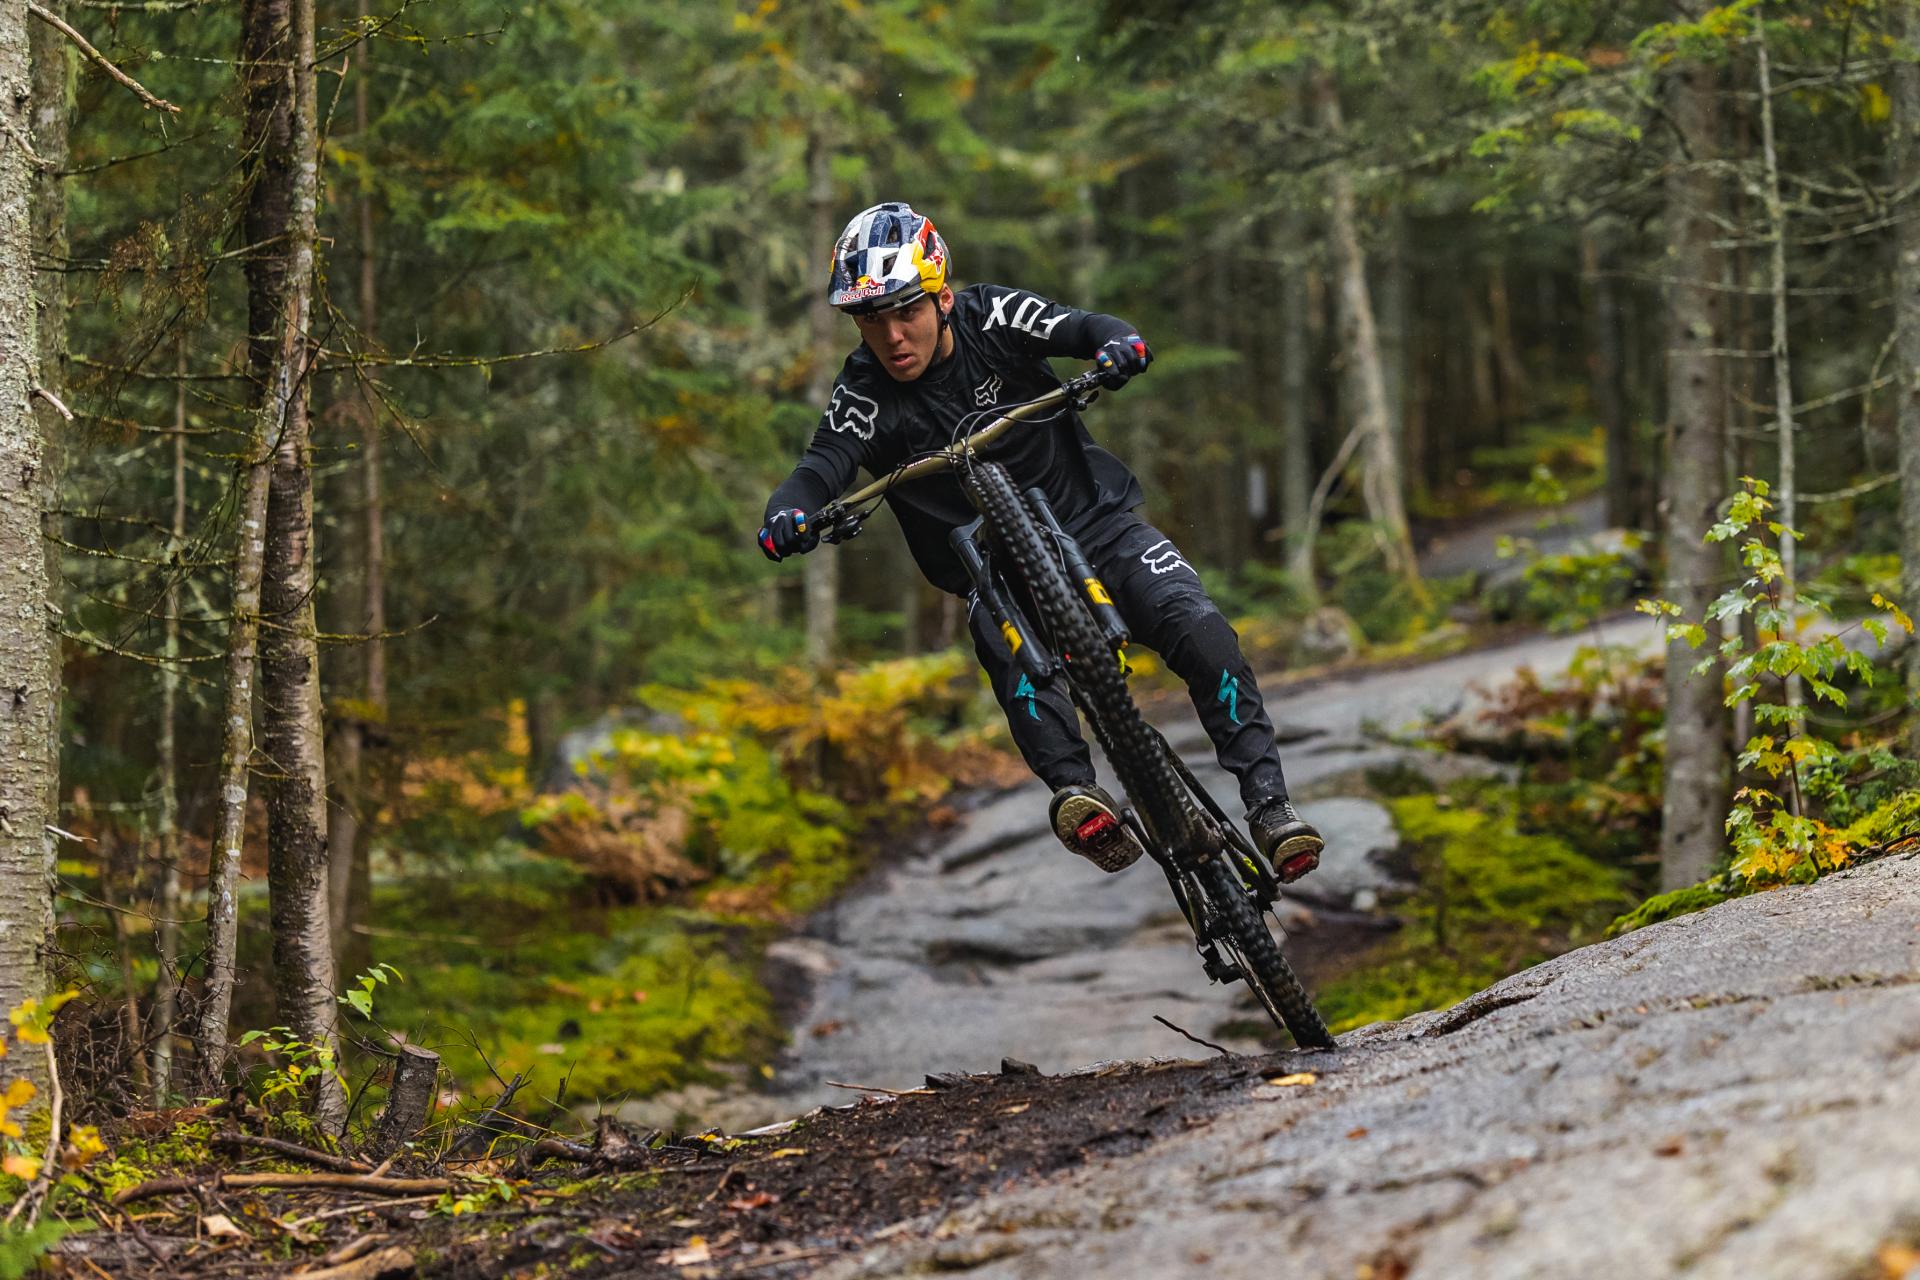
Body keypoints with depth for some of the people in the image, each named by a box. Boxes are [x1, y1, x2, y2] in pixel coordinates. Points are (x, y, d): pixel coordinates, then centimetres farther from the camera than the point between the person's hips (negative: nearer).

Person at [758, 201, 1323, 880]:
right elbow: (824, 464, -26)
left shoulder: (988, 317, -9)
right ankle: (1075, 789, -46)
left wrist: (1118, 342, -44)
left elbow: (1078, 327, -20)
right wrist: (790, 511, -49)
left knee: (1203, 635, -21)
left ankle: (1268, 803, -15)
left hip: (1092, 520, 1)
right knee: (1010, 644, -36)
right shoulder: (864, 393, -11)